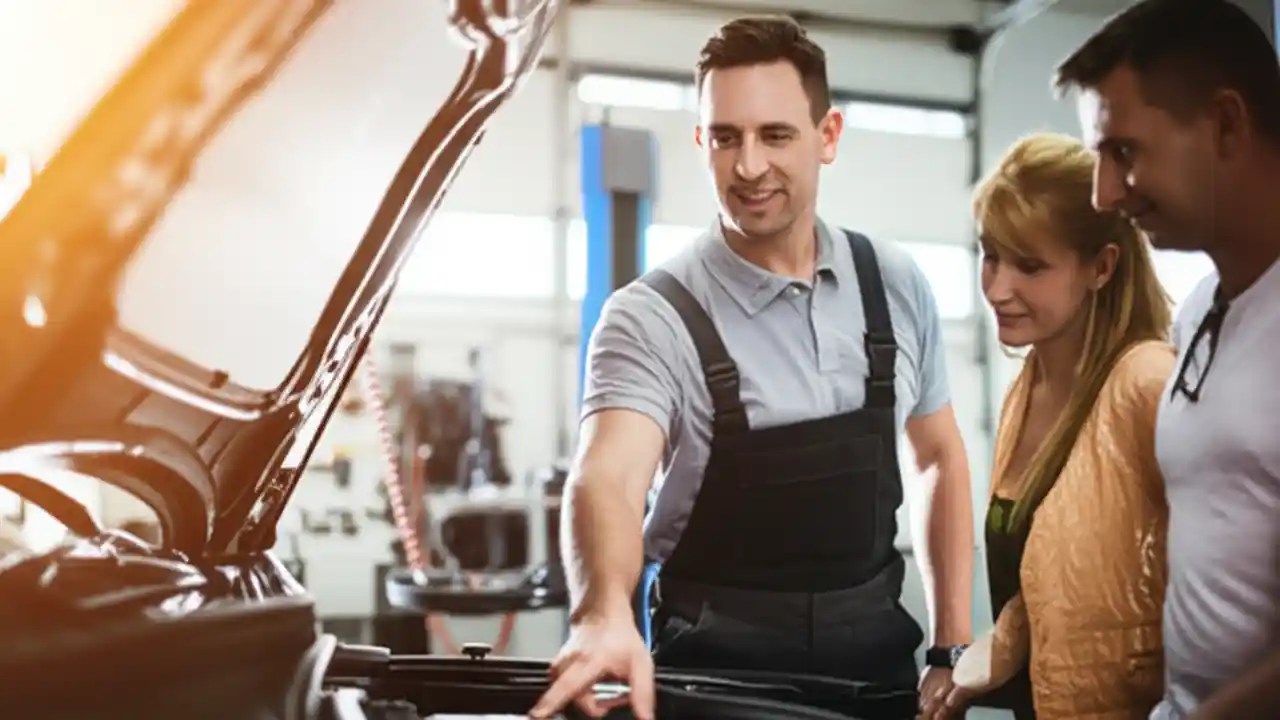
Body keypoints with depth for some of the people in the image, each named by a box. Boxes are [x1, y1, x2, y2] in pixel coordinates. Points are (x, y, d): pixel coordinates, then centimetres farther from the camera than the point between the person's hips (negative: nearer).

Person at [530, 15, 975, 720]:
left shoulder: (896, 286, -2)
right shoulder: (652, 316, -16)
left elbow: (941, 458, 8)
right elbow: (606, 476, -31)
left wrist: (953, 648, 5)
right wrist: (603, 614, -51)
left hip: (875, 650, 4)